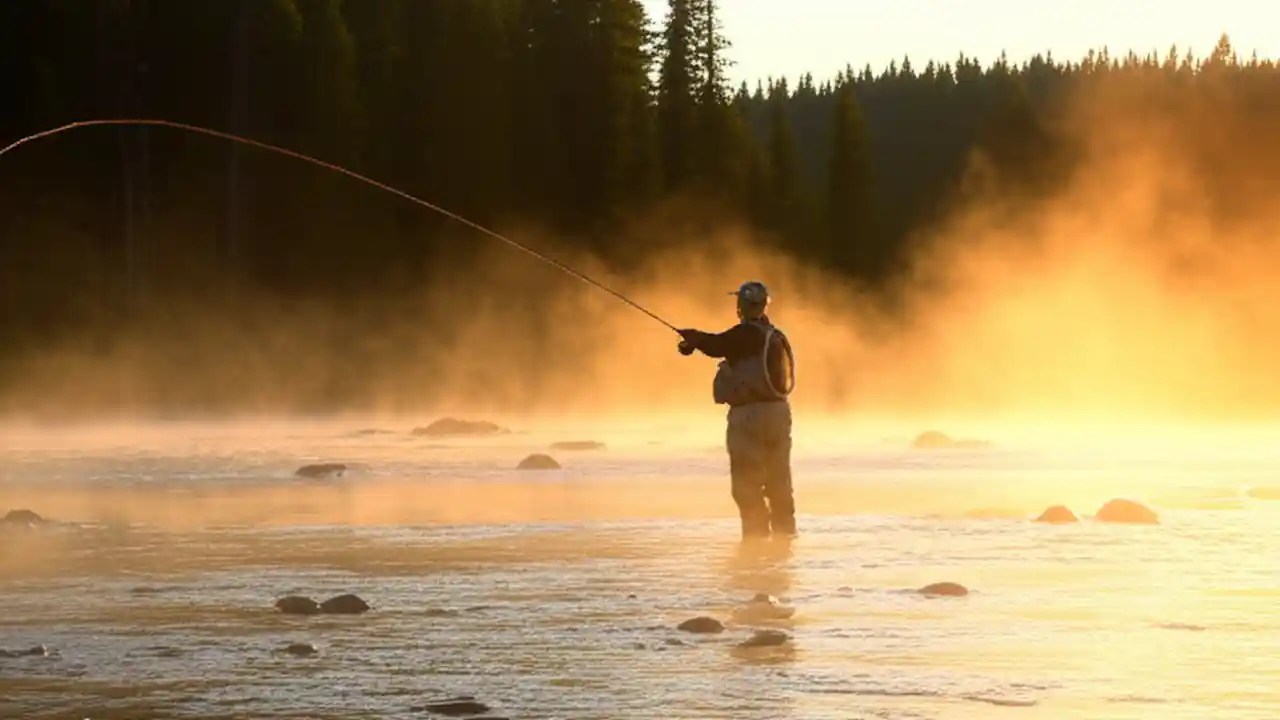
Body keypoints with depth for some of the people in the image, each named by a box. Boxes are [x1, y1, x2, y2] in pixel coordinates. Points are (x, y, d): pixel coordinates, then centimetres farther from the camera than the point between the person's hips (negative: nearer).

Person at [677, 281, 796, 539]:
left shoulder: (746, 334, -14)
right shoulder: (776, 337, 10)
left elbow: (717, 346, -18)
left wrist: (693, 338, -1)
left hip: (750, 412, -8)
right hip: (778, 411, 8)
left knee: (747, 480, -1)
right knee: (778, 479, 15)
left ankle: (756, 536, -4)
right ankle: (784, 534, 20)